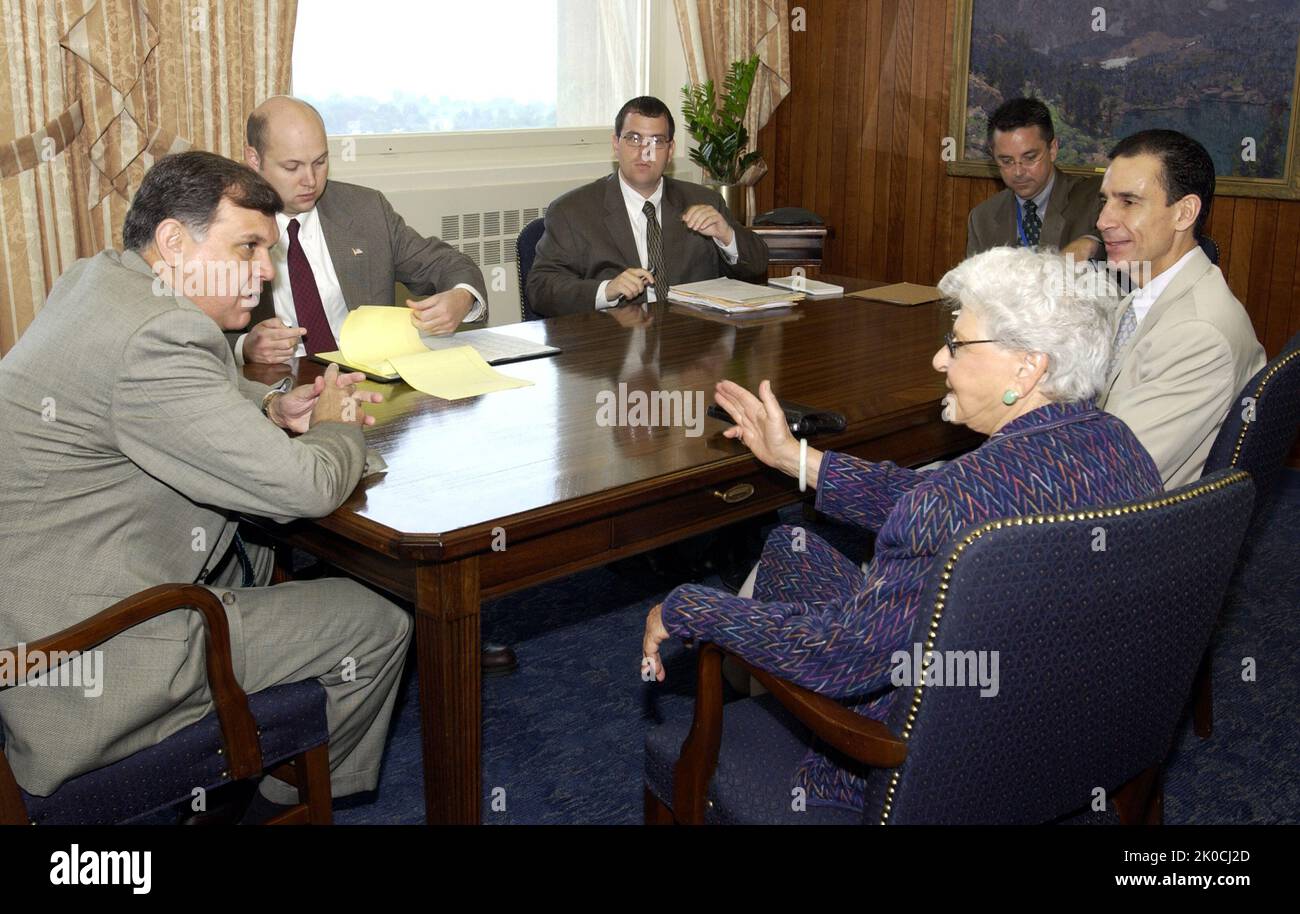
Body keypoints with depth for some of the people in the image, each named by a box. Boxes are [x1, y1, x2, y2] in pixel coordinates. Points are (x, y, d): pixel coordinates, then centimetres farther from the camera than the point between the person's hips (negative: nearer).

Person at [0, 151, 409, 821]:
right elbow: (303, 488, -26)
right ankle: (287, 798, 26)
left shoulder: (97, 279, 6)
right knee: (377, 626, -1)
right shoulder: (152, 337, -26)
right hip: (86, 667, -11)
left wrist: (273, 407, 5)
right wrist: (338, 429, -3)